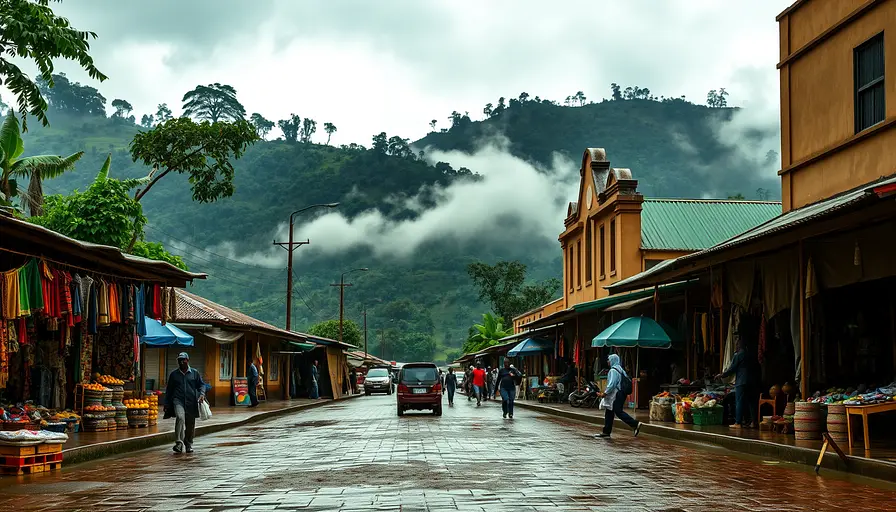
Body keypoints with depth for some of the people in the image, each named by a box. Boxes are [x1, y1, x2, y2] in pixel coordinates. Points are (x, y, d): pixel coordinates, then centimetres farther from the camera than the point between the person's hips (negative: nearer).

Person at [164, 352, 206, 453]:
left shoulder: (195, 373, 10)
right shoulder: (174, 374, 11)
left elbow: (201, 384, 13)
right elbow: (169, 390, 16)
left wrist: (202, 394, -9)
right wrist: (167, 405, 15)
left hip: (191, 403, 1)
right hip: (178, 401, -1)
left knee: (190, 425, 8)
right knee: (180, 418, -27)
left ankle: (188, 445, 26)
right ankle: (179, 442, -31)